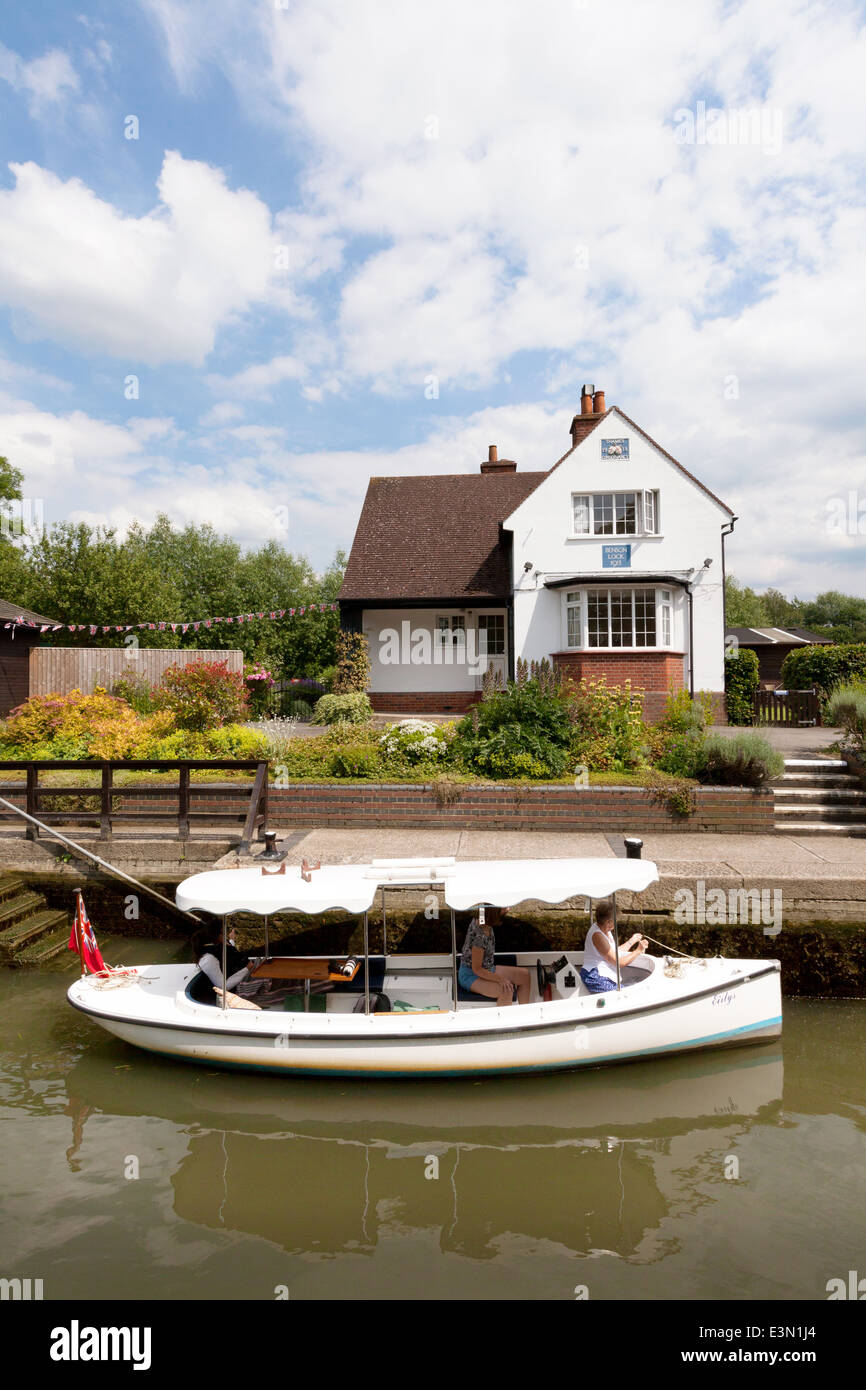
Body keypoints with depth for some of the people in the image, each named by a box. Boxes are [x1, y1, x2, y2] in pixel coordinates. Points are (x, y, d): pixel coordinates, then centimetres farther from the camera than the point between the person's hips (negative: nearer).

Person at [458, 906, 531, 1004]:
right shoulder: (480, 936, -31)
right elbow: (476, 969, -23)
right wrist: (500, 979, -25)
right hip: (471, 976, -10)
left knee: (524, 974, -1)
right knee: (507, 992, -34)